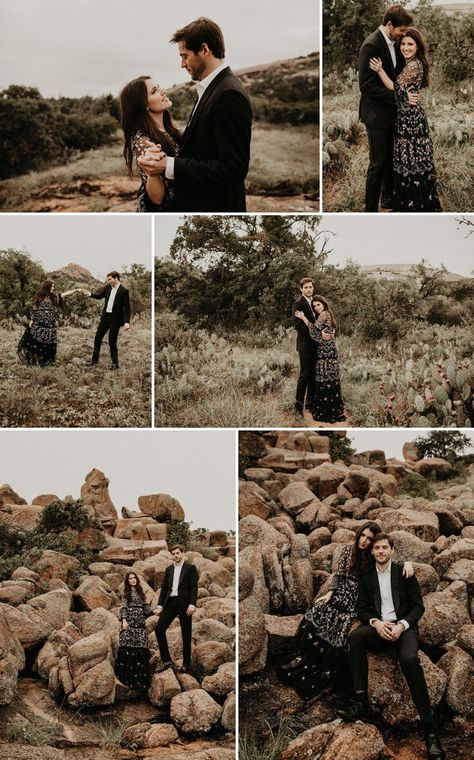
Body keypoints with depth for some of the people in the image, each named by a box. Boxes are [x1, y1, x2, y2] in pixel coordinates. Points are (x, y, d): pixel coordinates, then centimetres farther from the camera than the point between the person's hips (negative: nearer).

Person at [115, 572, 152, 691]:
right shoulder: (127, 593, 5)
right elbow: (124, 607, -3)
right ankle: (126, 672, -11)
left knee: (140, 647, -1)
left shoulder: (140, 592, 18)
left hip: (140, 622, 5)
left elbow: (145, 607, 18)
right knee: (128, 645, -12)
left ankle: (140, 672, 2)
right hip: (129, 621, -5)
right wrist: (124, 620, -14)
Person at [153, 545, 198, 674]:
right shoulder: (169, 569, 14)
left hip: (184, 603, -5)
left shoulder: (190, 567, -1)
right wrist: (160, 605, 4)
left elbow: (194, 587, -8)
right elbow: (164, 588, 13)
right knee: (159, 629, -6)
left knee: (186, 634, 1)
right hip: (170, 603, 5)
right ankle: (166, 660, 2)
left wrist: (192, 604, -19)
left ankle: (186, 664, 10)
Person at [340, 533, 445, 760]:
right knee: (356, 636, -32)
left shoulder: (404, 573, 4)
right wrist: (376, 623, -13)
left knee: (408, 658, -36)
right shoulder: (366, 577, 11)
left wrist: (402, 625, -15)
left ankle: (430, 729, -34)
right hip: (379, 628, 3)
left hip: (404, 627, -3)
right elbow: (361, 609, 9)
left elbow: (418, 606, 2)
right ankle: (361, 703, -35)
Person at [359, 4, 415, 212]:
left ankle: (388, 198, 33)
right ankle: (371, 208, 6)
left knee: (390, 159, 17)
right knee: (378, 163, -3)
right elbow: (366, 85, -23)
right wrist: (399, 97, -24)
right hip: (377, 115, -8)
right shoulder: (371, 46, -20)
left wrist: (407, 94, 1)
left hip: (392, 113, 8)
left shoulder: (394, 42, 6)